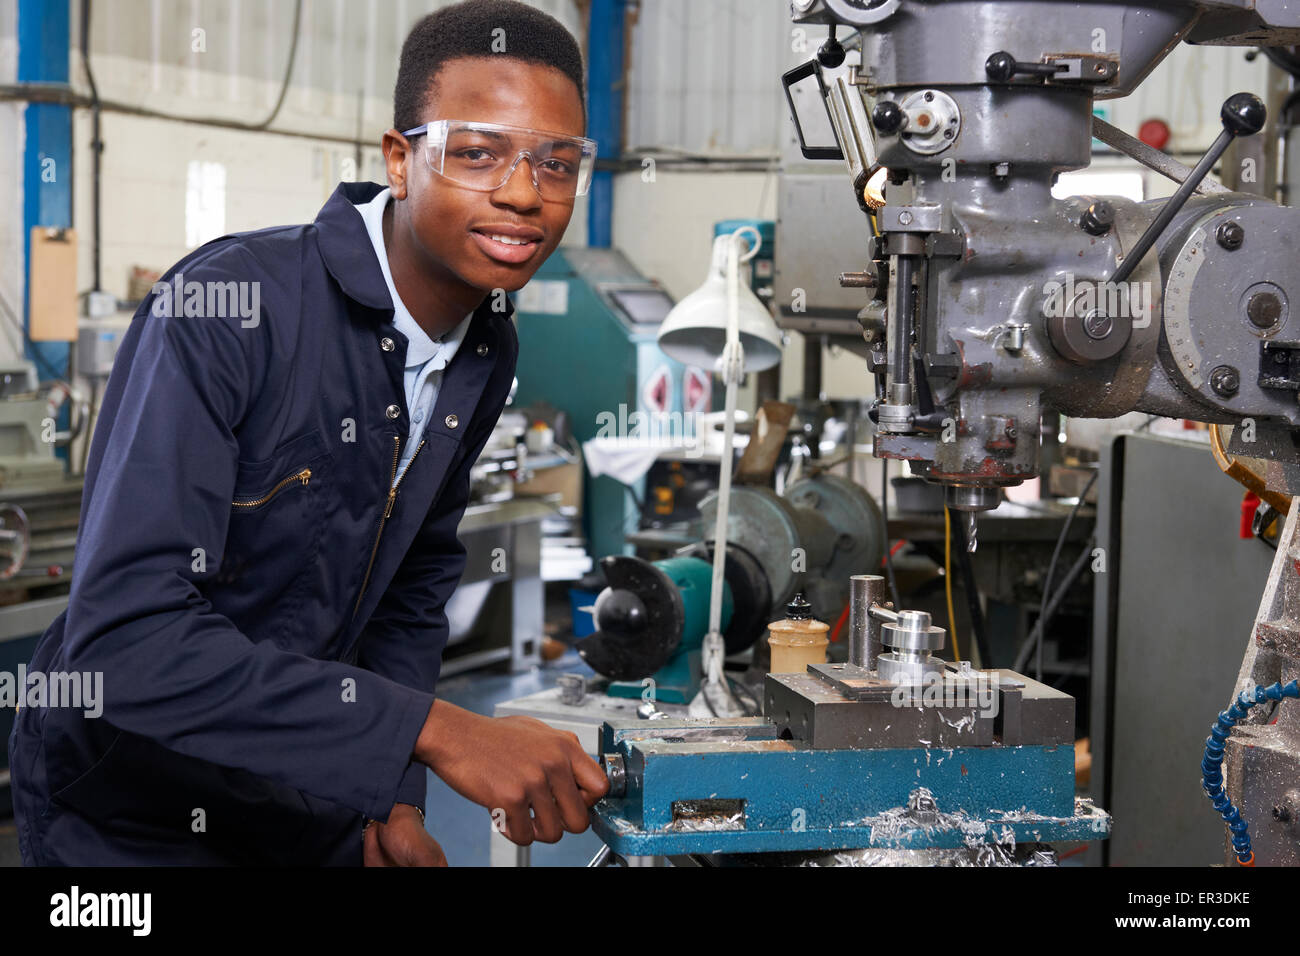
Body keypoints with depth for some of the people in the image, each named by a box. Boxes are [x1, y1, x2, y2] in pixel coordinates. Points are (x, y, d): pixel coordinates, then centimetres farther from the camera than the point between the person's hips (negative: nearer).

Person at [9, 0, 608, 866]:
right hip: (129, 817, -6)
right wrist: (431, 729, -38)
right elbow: (122, 640, -35)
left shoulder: (490, 352, -4)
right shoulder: (224, 305, -27)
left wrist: (394, 795, -3)